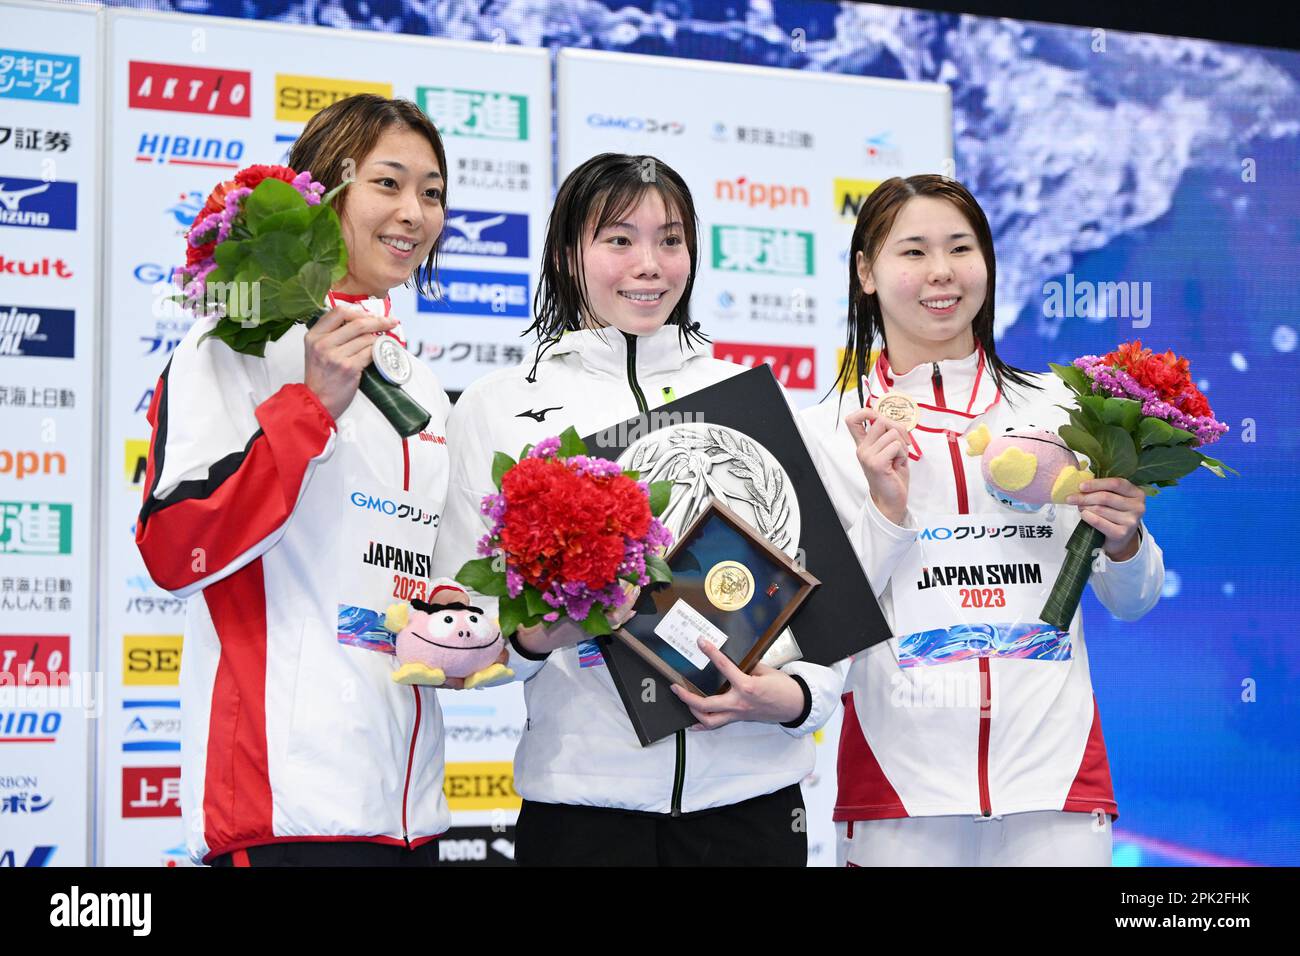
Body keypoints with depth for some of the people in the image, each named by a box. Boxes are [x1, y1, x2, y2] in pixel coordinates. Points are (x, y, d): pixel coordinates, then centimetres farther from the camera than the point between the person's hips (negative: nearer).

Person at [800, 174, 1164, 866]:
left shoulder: (1058, 407, 6)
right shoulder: (829, 432, 1)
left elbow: (1131, 602, 12)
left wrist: (1123, 542, -8)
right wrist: (885, 511, -14)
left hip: (1054, 772, 2)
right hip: (901, 781, -1)